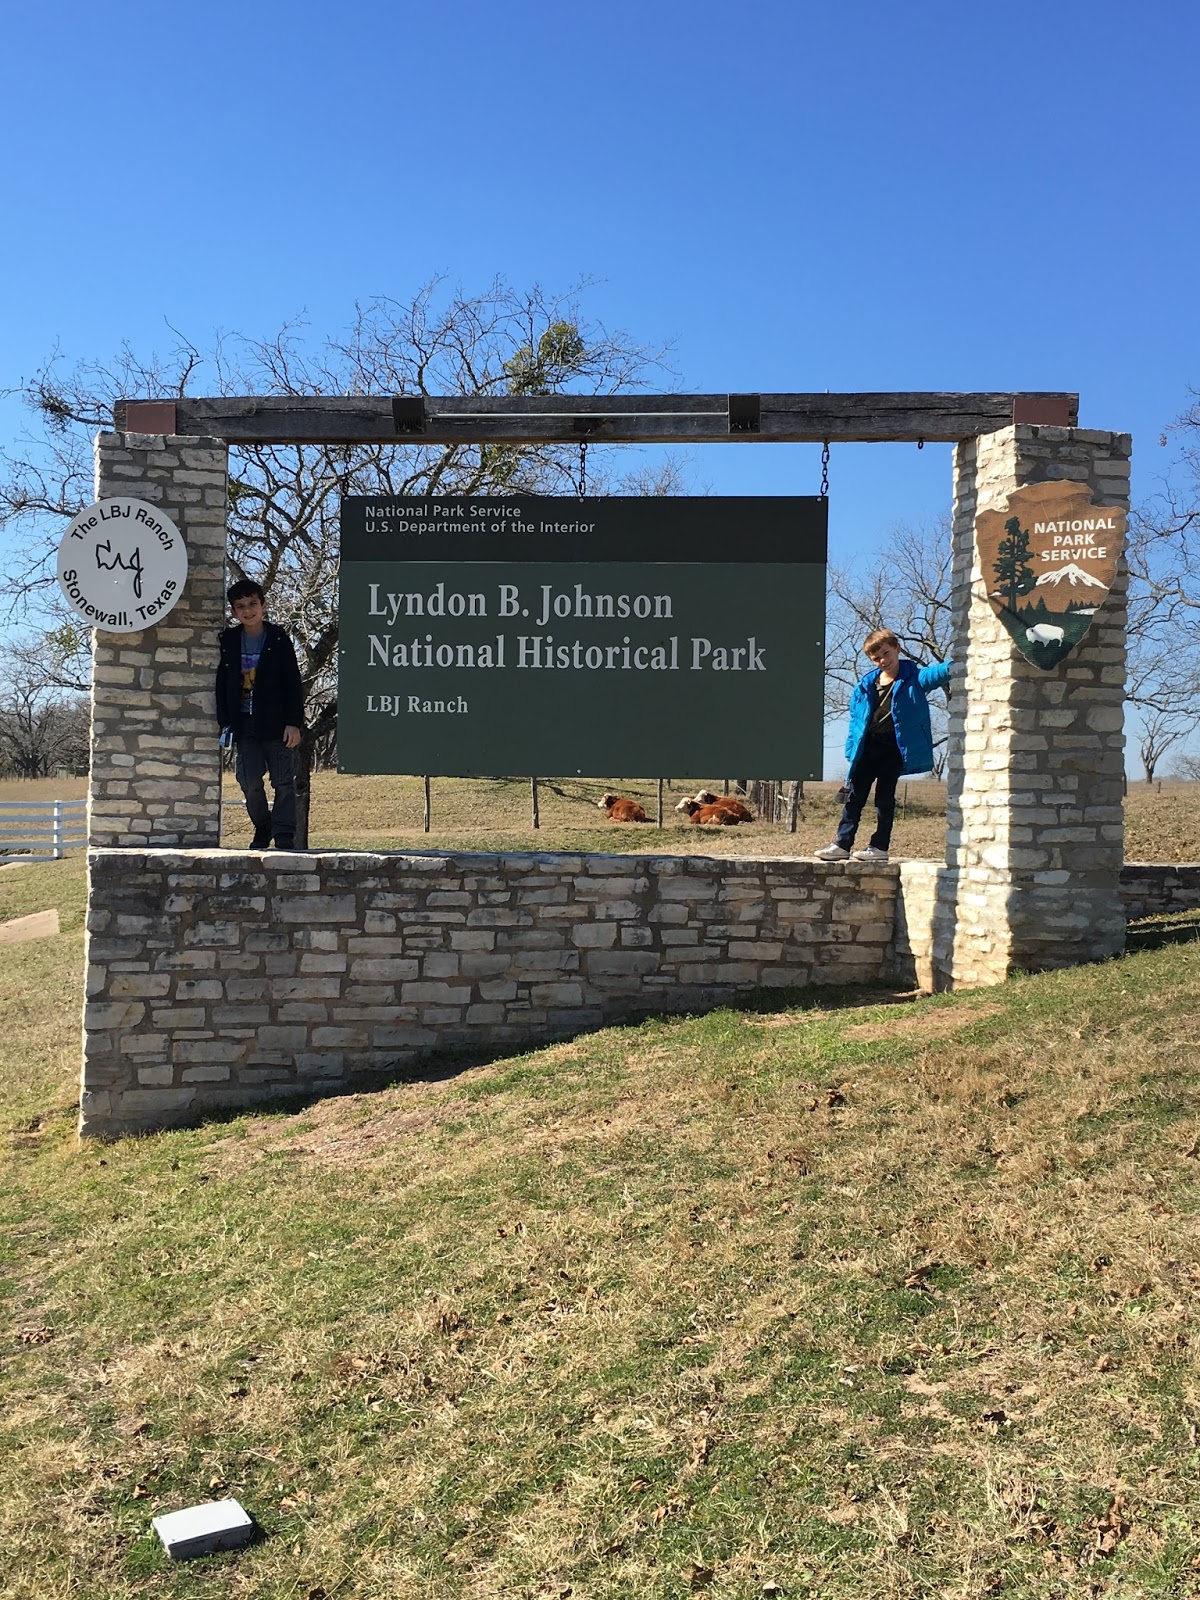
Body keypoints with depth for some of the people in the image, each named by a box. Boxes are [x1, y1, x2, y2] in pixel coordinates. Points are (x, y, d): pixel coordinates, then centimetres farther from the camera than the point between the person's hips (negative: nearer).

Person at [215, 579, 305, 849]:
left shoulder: (279, 640, 0)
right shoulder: (228, 641, 7)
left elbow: (294, 684, -2)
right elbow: (221, 685, 10)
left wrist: (294, 722, -9)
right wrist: (224, 721, 3)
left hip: (276, 724, -2)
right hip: (244, 724, 2)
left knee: (284, 782, -2)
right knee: (249, 782, -1)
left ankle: (284, 834, 2)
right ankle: (262, 827, 17)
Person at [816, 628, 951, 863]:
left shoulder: (912, 678, -3)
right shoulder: (866, 685, 8)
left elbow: (934, 674, -21)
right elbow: (856, 718, 13)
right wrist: (852, 749, 6)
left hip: (894, 746, -4)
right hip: (868, 746, 4)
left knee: (884, 797, 1)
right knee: (854, 795, 6)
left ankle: (880, 846, 10)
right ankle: (842, 844, 11)